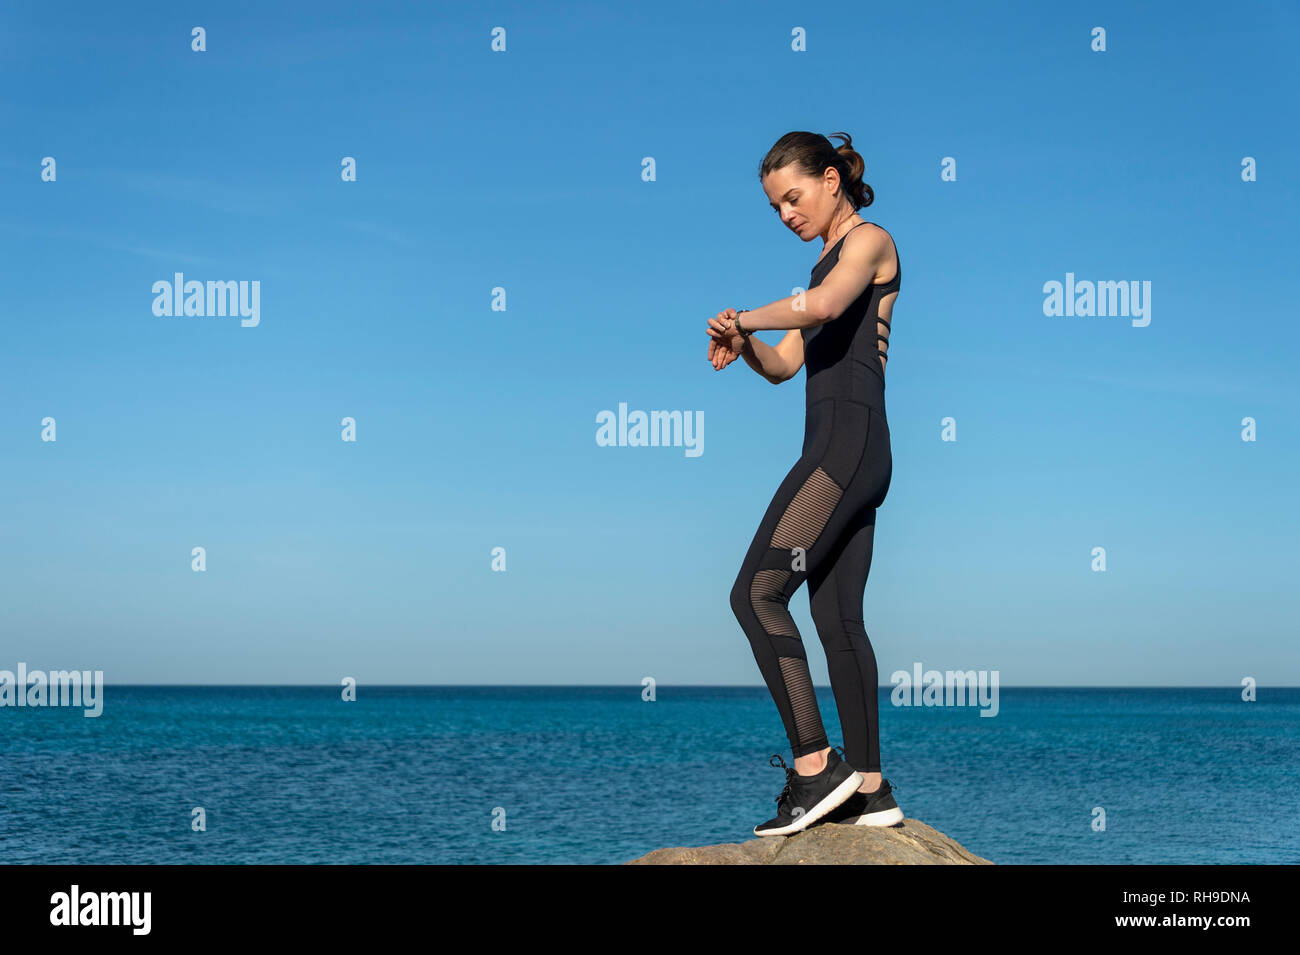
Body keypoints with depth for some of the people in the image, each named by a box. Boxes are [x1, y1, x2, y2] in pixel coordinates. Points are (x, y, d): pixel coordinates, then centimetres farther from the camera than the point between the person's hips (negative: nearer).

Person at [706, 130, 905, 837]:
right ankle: (869, 790, 9)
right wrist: (745, 345, 1)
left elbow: (823, 307, -24)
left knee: (756, 593, -16)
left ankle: (814, 765, -16)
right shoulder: (829, 261, 25)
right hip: (838, 448, 10)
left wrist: (743, 319, -11)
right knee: (837, 619, 7)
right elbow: (785, 365, 22)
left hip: (849, 439, -10)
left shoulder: (868, 241, -2)